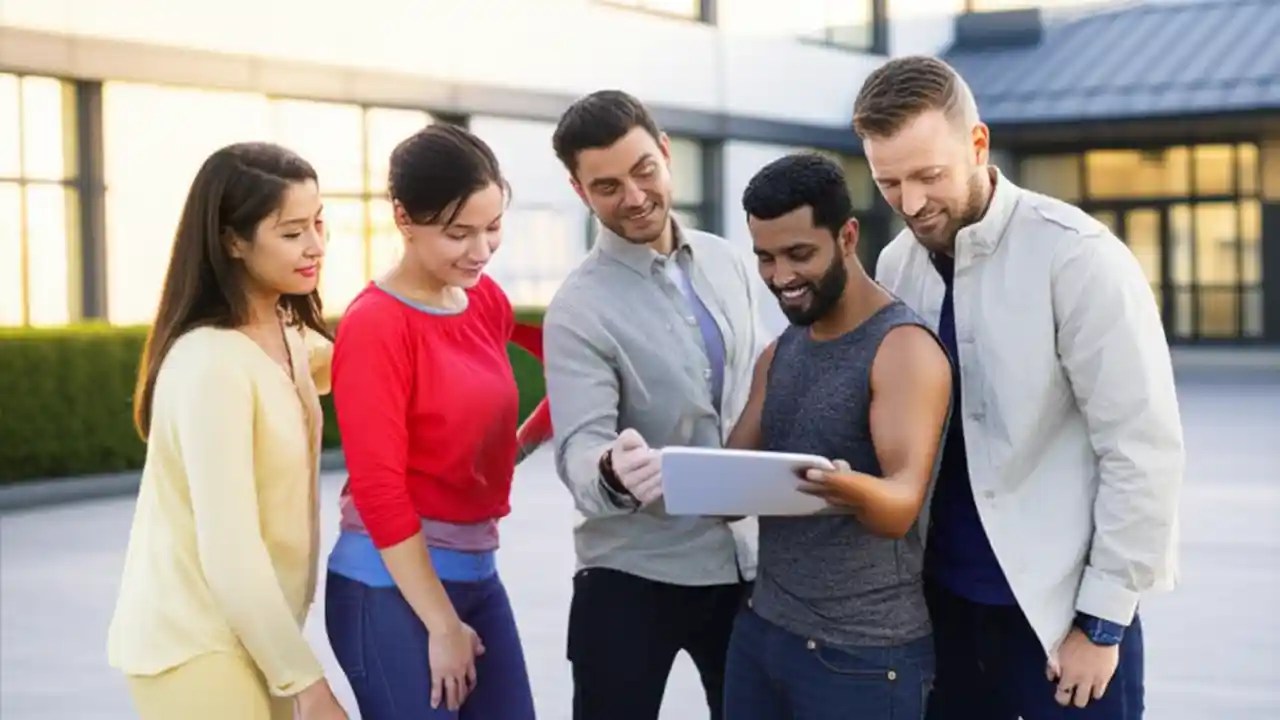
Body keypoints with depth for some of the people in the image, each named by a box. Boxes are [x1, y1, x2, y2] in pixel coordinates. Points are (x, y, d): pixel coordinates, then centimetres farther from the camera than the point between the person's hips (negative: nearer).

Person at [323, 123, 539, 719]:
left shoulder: (489, 301, 6)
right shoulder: (374, 325, -15)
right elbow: (379, 491, -17)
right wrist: (441, 624, -15)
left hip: (478, 574, 7)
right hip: (393, 586, -7)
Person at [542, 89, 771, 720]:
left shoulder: (728, 263, 3)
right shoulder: (580, 309, -14)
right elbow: (578, 448, -23)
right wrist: (612, 471, -45)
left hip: (743, 559, 5)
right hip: (633, 575, -5)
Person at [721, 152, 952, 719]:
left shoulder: (903, 348, -12)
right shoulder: (778, 353, 11)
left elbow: (901, 507, -22)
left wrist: (851, 490, -44)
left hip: (862, 652, -7)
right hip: (760, 627, 7)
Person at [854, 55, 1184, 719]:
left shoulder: (1077, 258, -14)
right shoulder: (896, 266, 3)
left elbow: (1143, 452, -14)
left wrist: (1102, 619, -12)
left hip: (1059, 606, -5)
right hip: (940, 598, 5)